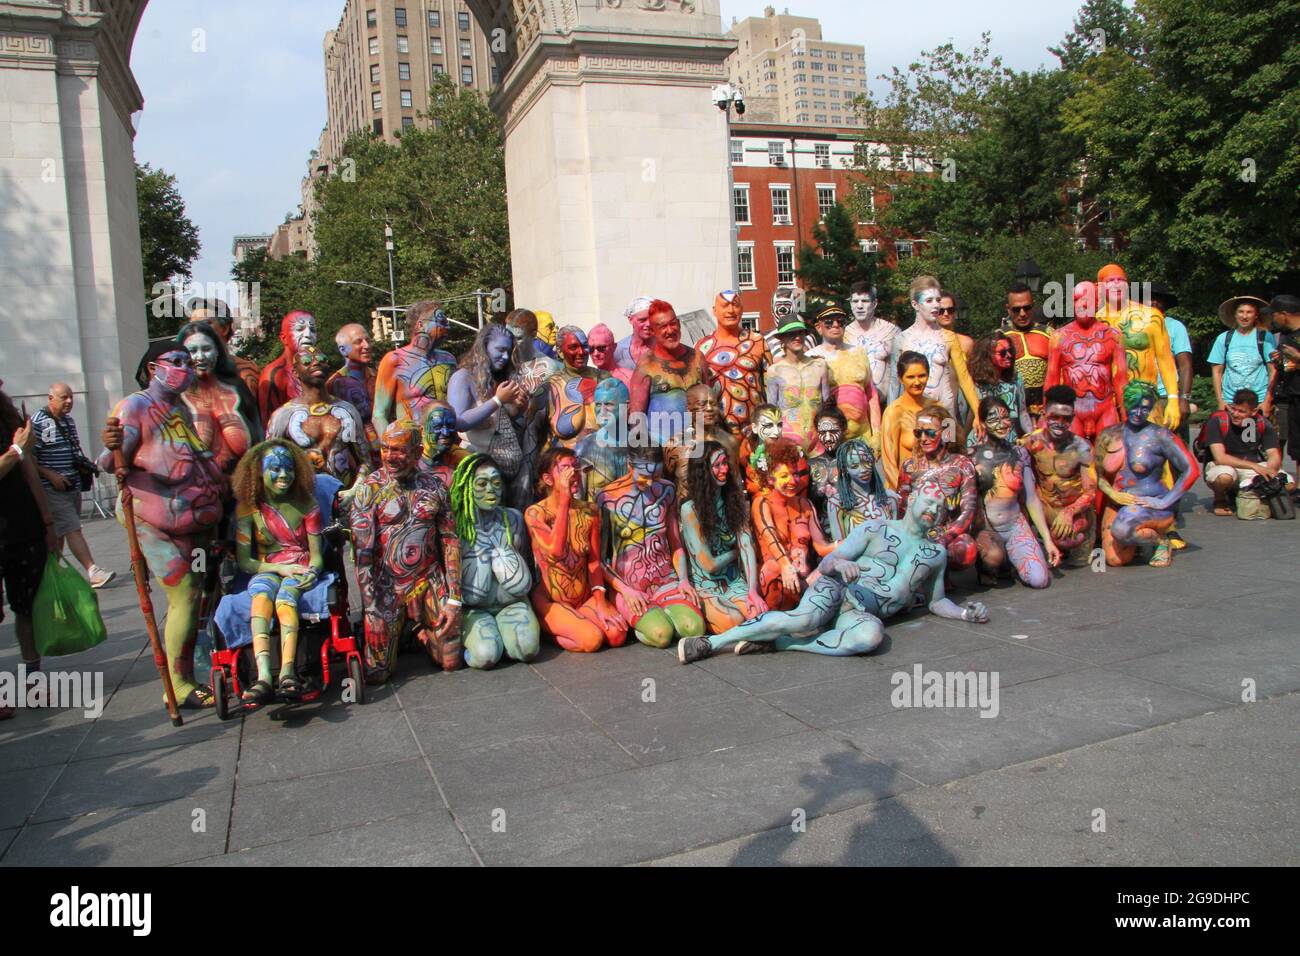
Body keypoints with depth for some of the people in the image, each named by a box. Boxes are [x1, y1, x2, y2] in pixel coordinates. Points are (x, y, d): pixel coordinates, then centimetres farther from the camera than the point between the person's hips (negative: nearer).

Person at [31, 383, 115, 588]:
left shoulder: (69, 420, 14)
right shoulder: (38, 422, -10)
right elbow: (29, 456, -13)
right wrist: (50, 474, -19)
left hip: (73, 485, 8)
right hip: (53, 488, -8)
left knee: (59, 532, 15)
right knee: (72, 529, -13)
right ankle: (92, 571, -18)